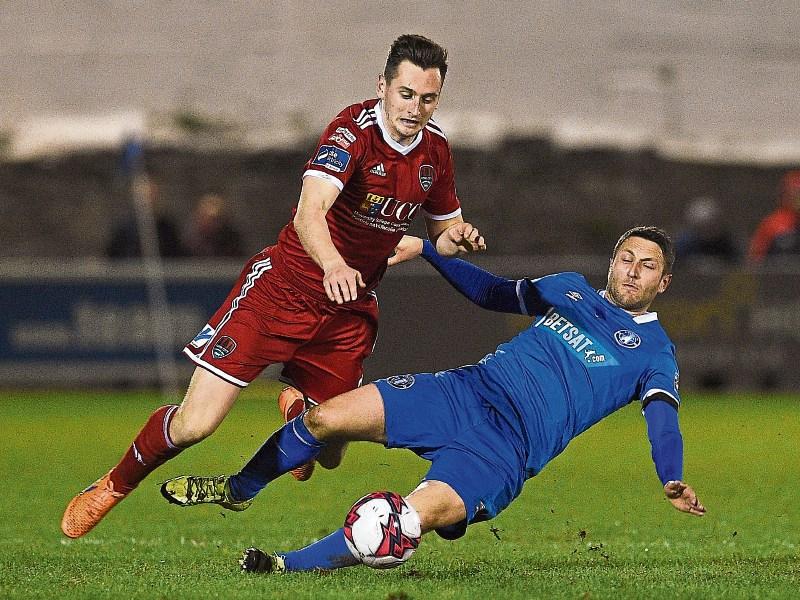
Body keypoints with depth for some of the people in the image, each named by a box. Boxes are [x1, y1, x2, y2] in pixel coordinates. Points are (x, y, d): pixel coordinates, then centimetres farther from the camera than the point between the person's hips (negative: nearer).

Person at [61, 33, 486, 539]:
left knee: (329, 453, 5)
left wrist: (458, 237, -9)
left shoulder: (435, 148, -1)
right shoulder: (354, 129, -22)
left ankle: (299, 402, 41)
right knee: (195, 424, -11)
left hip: (351, 309, 5)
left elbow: (443, 229, 16)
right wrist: (333, 265, -58)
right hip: (282, 288, -5)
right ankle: (116, 485, 17)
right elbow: (309, 214, -38)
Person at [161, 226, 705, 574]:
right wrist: (424, 251, 28)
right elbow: (493, 292, 32)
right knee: (326, 418, -10)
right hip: (465, 391, 5)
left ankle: (293, 565, -22)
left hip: (508, 448, -5)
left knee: (420, 515, -32)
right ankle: (237, 490, 15)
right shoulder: (570, 289, 19)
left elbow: (662, 418, -11)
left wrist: (673, 481, -31)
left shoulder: (654, 351, 3)